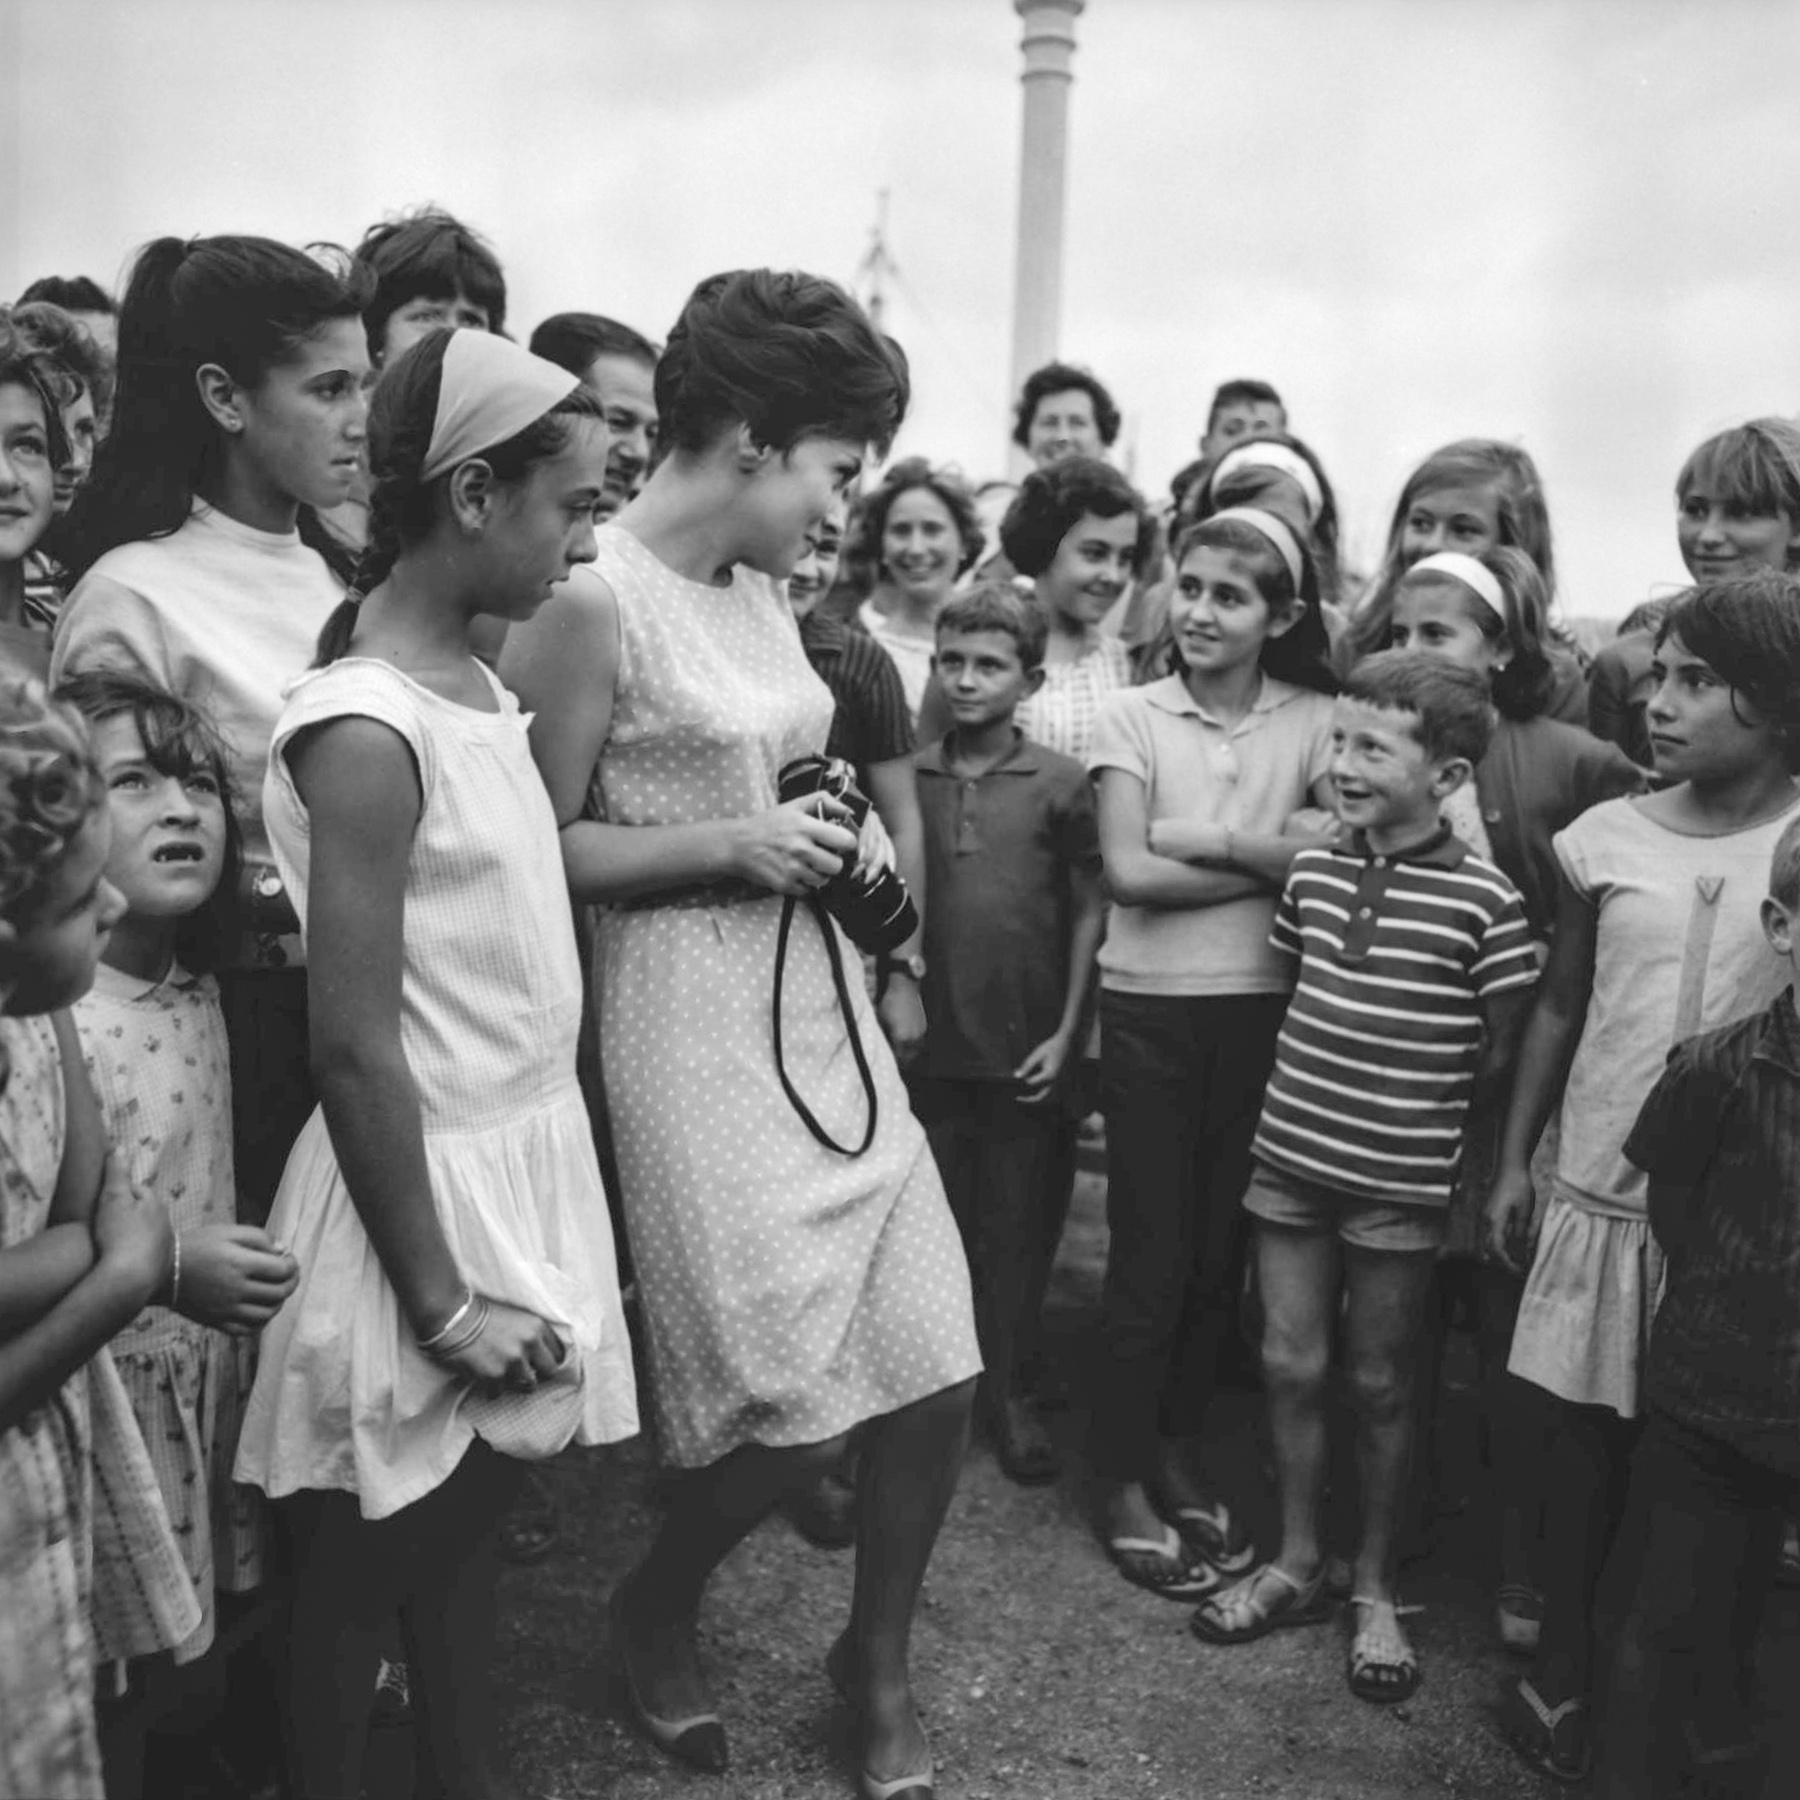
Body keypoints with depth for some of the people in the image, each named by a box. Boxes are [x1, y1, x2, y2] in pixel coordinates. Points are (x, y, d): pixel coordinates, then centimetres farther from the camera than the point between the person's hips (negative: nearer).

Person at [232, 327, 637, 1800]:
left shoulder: (478, 685, 5)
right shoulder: (366, 731, -21)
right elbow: (355, 1049, -21)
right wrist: (439, 1300, -17)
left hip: (531, 1158, 8)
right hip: (430, 1184, -8)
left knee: (471, 1536, 23)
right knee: (369, 1569, 12)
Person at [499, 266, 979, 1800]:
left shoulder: (761, 588, 11)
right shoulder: (591, 598, -13)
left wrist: (842, 834, 7)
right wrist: (731, 844, -16)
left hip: (818, 994, 8)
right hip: (688, 1009, -8)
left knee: (937, 1368, 7)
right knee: (793, 1411, -5)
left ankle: (879, 1661, 32)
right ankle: (657, 1611, 29)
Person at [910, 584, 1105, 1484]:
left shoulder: (1061, 783, -4)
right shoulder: (906, 778, 2)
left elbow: (1090, 909, -1)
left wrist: (1066, 1030, -5)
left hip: (1026, 1046, -1)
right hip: (927, 1039, 2)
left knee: (1018, 1224, 8)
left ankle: (1007, 1391, 24)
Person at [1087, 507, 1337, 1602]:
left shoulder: (1315, 719, 0)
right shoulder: (1135, 717, -3)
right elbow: (1128, 872, -12)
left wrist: (1215, 839, -16)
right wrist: (1275, 864, -10)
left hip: (1266, 1010, 2)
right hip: (1153, 1010, -1)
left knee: (1221, 1247, 12)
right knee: (1152, 1253, 5)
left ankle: (1179, 1451, 32)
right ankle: (1125, 1482, 21)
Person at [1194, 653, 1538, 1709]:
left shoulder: (1486, 899, -13)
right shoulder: (1314, 870, 1)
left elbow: (1501, 1054, -5)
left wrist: (1411, 1106, -2)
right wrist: (1323, 1096, 6)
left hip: (1401, 1184, -4)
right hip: (1291, 1158, 4)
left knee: (1380, 1385, 9)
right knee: (1292, 1365, 12)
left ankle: (1377, 1591, 28)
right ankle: (1298, 1563, 31)